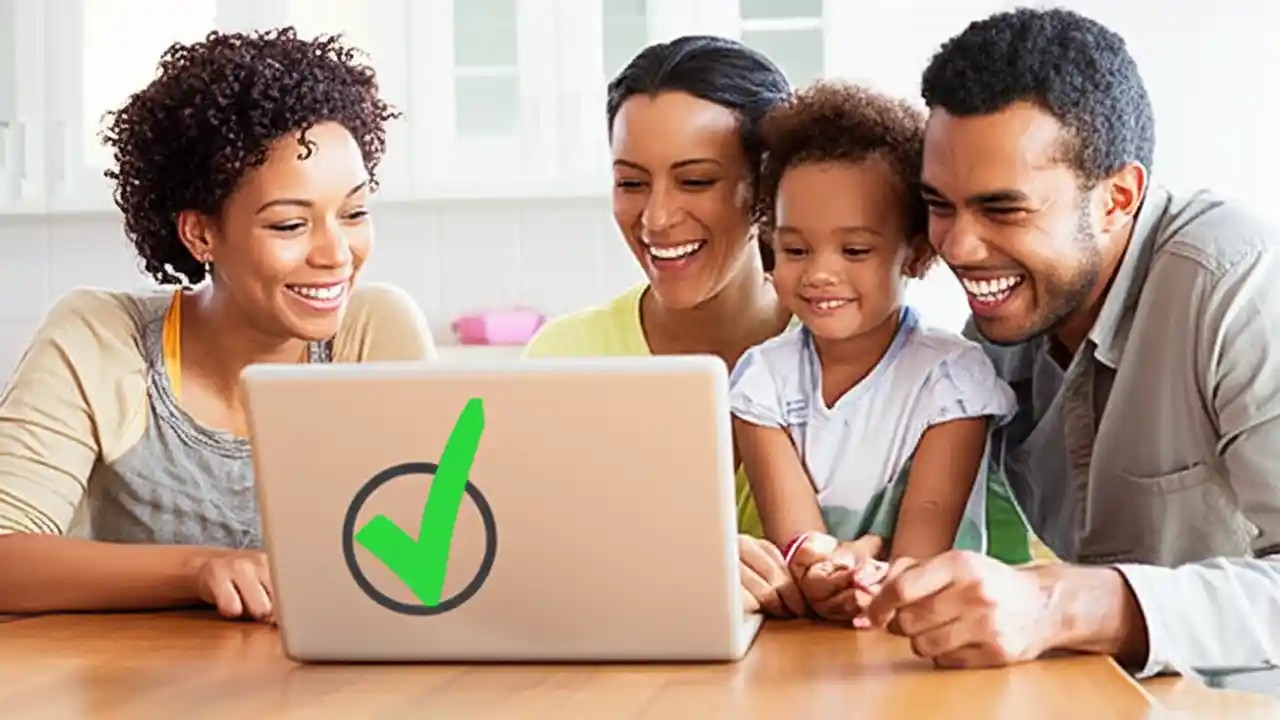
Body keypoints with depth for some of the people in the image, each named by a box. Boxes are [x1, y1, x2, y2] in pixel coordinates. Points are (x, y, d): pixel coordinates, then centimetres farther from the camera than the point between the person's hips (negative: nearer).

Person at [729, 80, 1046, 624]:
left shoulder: (950, 375, -1)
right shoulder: (762, 378, 4)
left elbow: (930, 518, -11)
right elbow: (791, 530, -6)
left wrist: (888, 591, -33)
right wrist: (819, 568, -30)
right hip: (801, 634, 3)